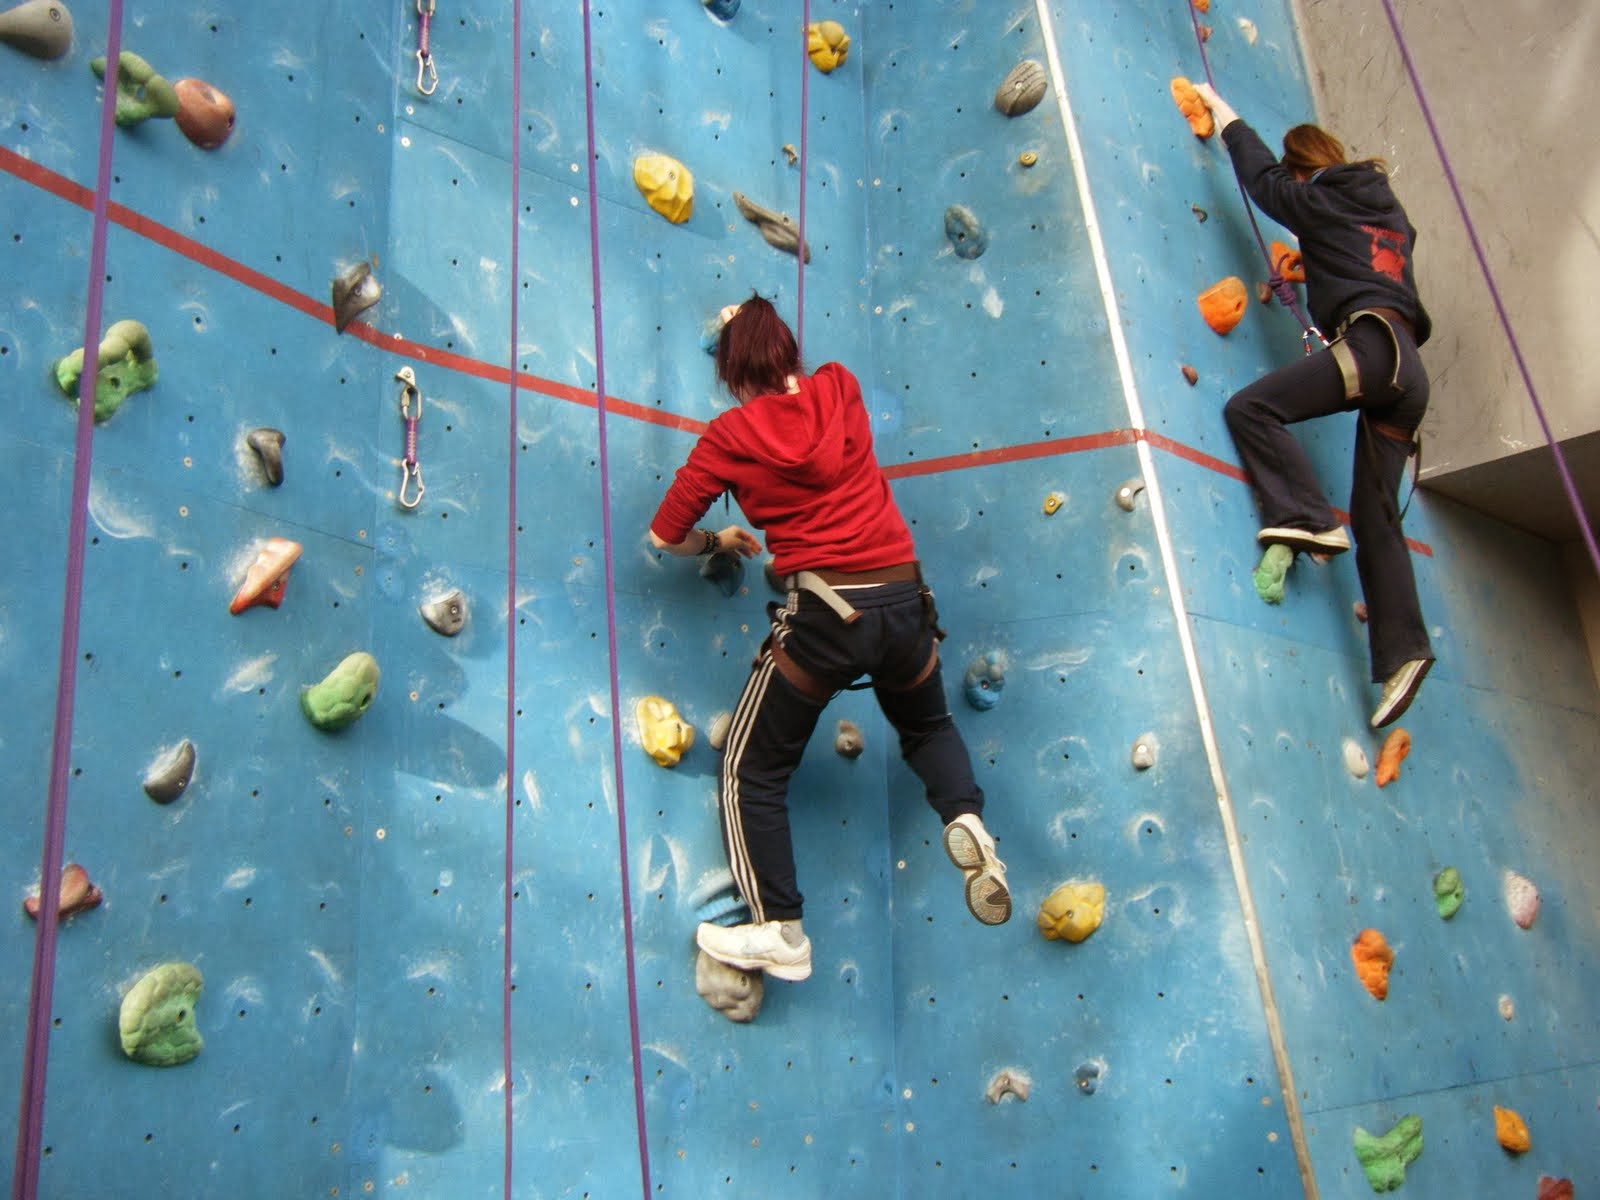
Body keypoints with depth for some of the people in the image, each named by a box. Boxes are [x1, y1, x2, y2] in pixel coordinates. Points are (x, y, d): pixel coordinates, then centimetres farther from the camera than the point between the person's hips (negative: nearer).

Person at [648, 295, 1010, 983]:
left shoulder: (729, 435, -1)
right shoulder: (840, 388, 9)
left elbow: (666, 536, 4)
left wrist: (718, 541, 24)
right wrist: (752, 322, 46)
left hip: (824, 616, -5)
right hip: (904, 603, 5)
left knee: (752, 770, 14)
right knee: (929, 728, 33)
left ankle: (781, 933, 13)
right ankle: (965, 820, 4)